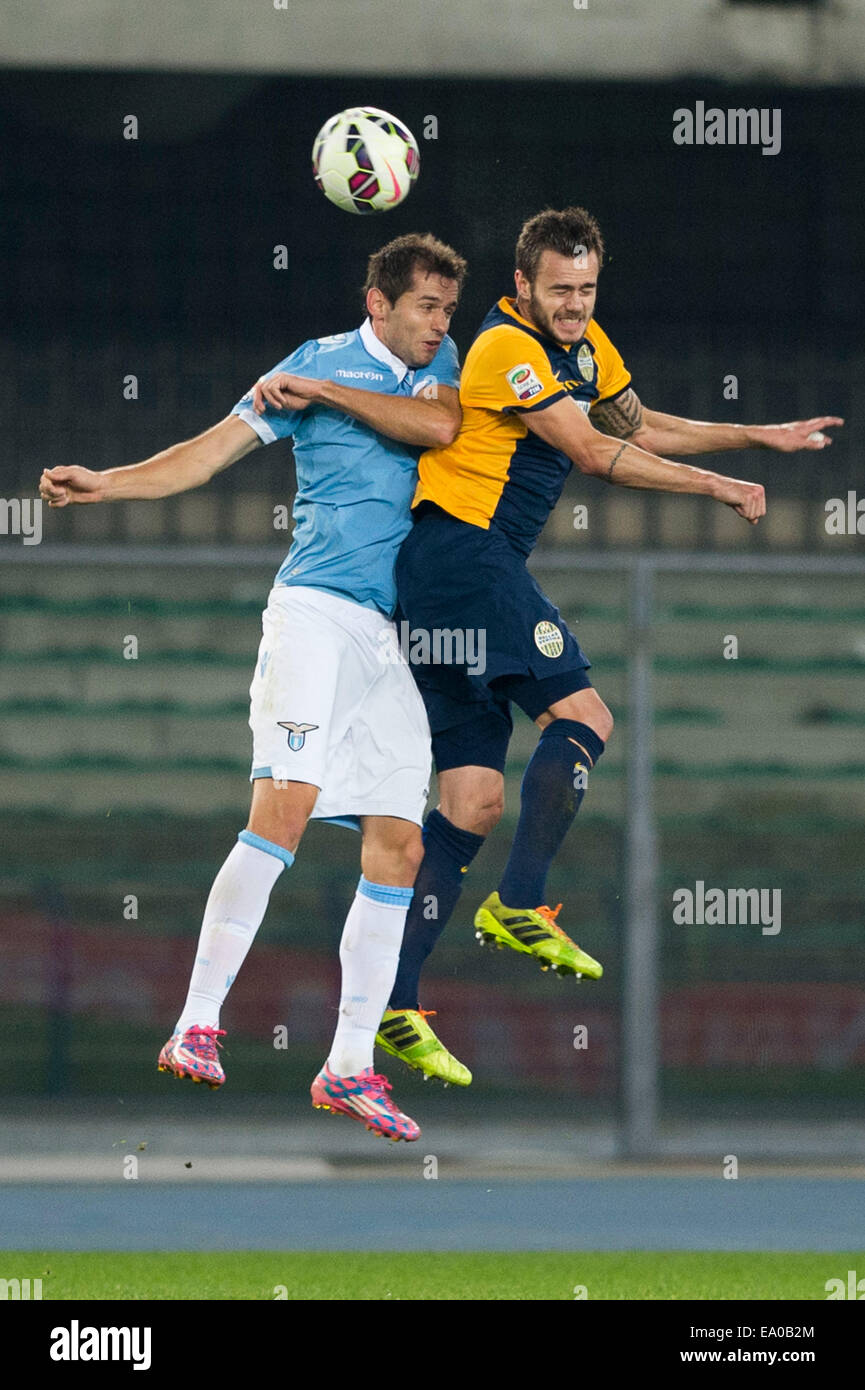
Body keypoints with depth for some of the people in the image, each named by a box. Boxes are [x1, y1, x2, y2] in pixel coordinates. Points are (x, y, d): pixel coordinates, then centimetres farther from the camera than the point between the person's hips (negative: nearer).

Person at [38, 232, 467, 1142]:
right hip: (316, 608, -5)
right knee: (286, 802, -22)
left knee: (397, 849, 1)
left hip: (399, 638, 5)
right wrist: (109, 484, -10)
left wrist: (327, 394, -5)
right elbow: (211, 450, 3)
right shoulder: (317, 362, 5)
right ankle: (196, 1025, -22)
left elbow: (442, 425, -5)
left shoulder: (442, 366, 17)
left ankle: (350, 1067, 7)